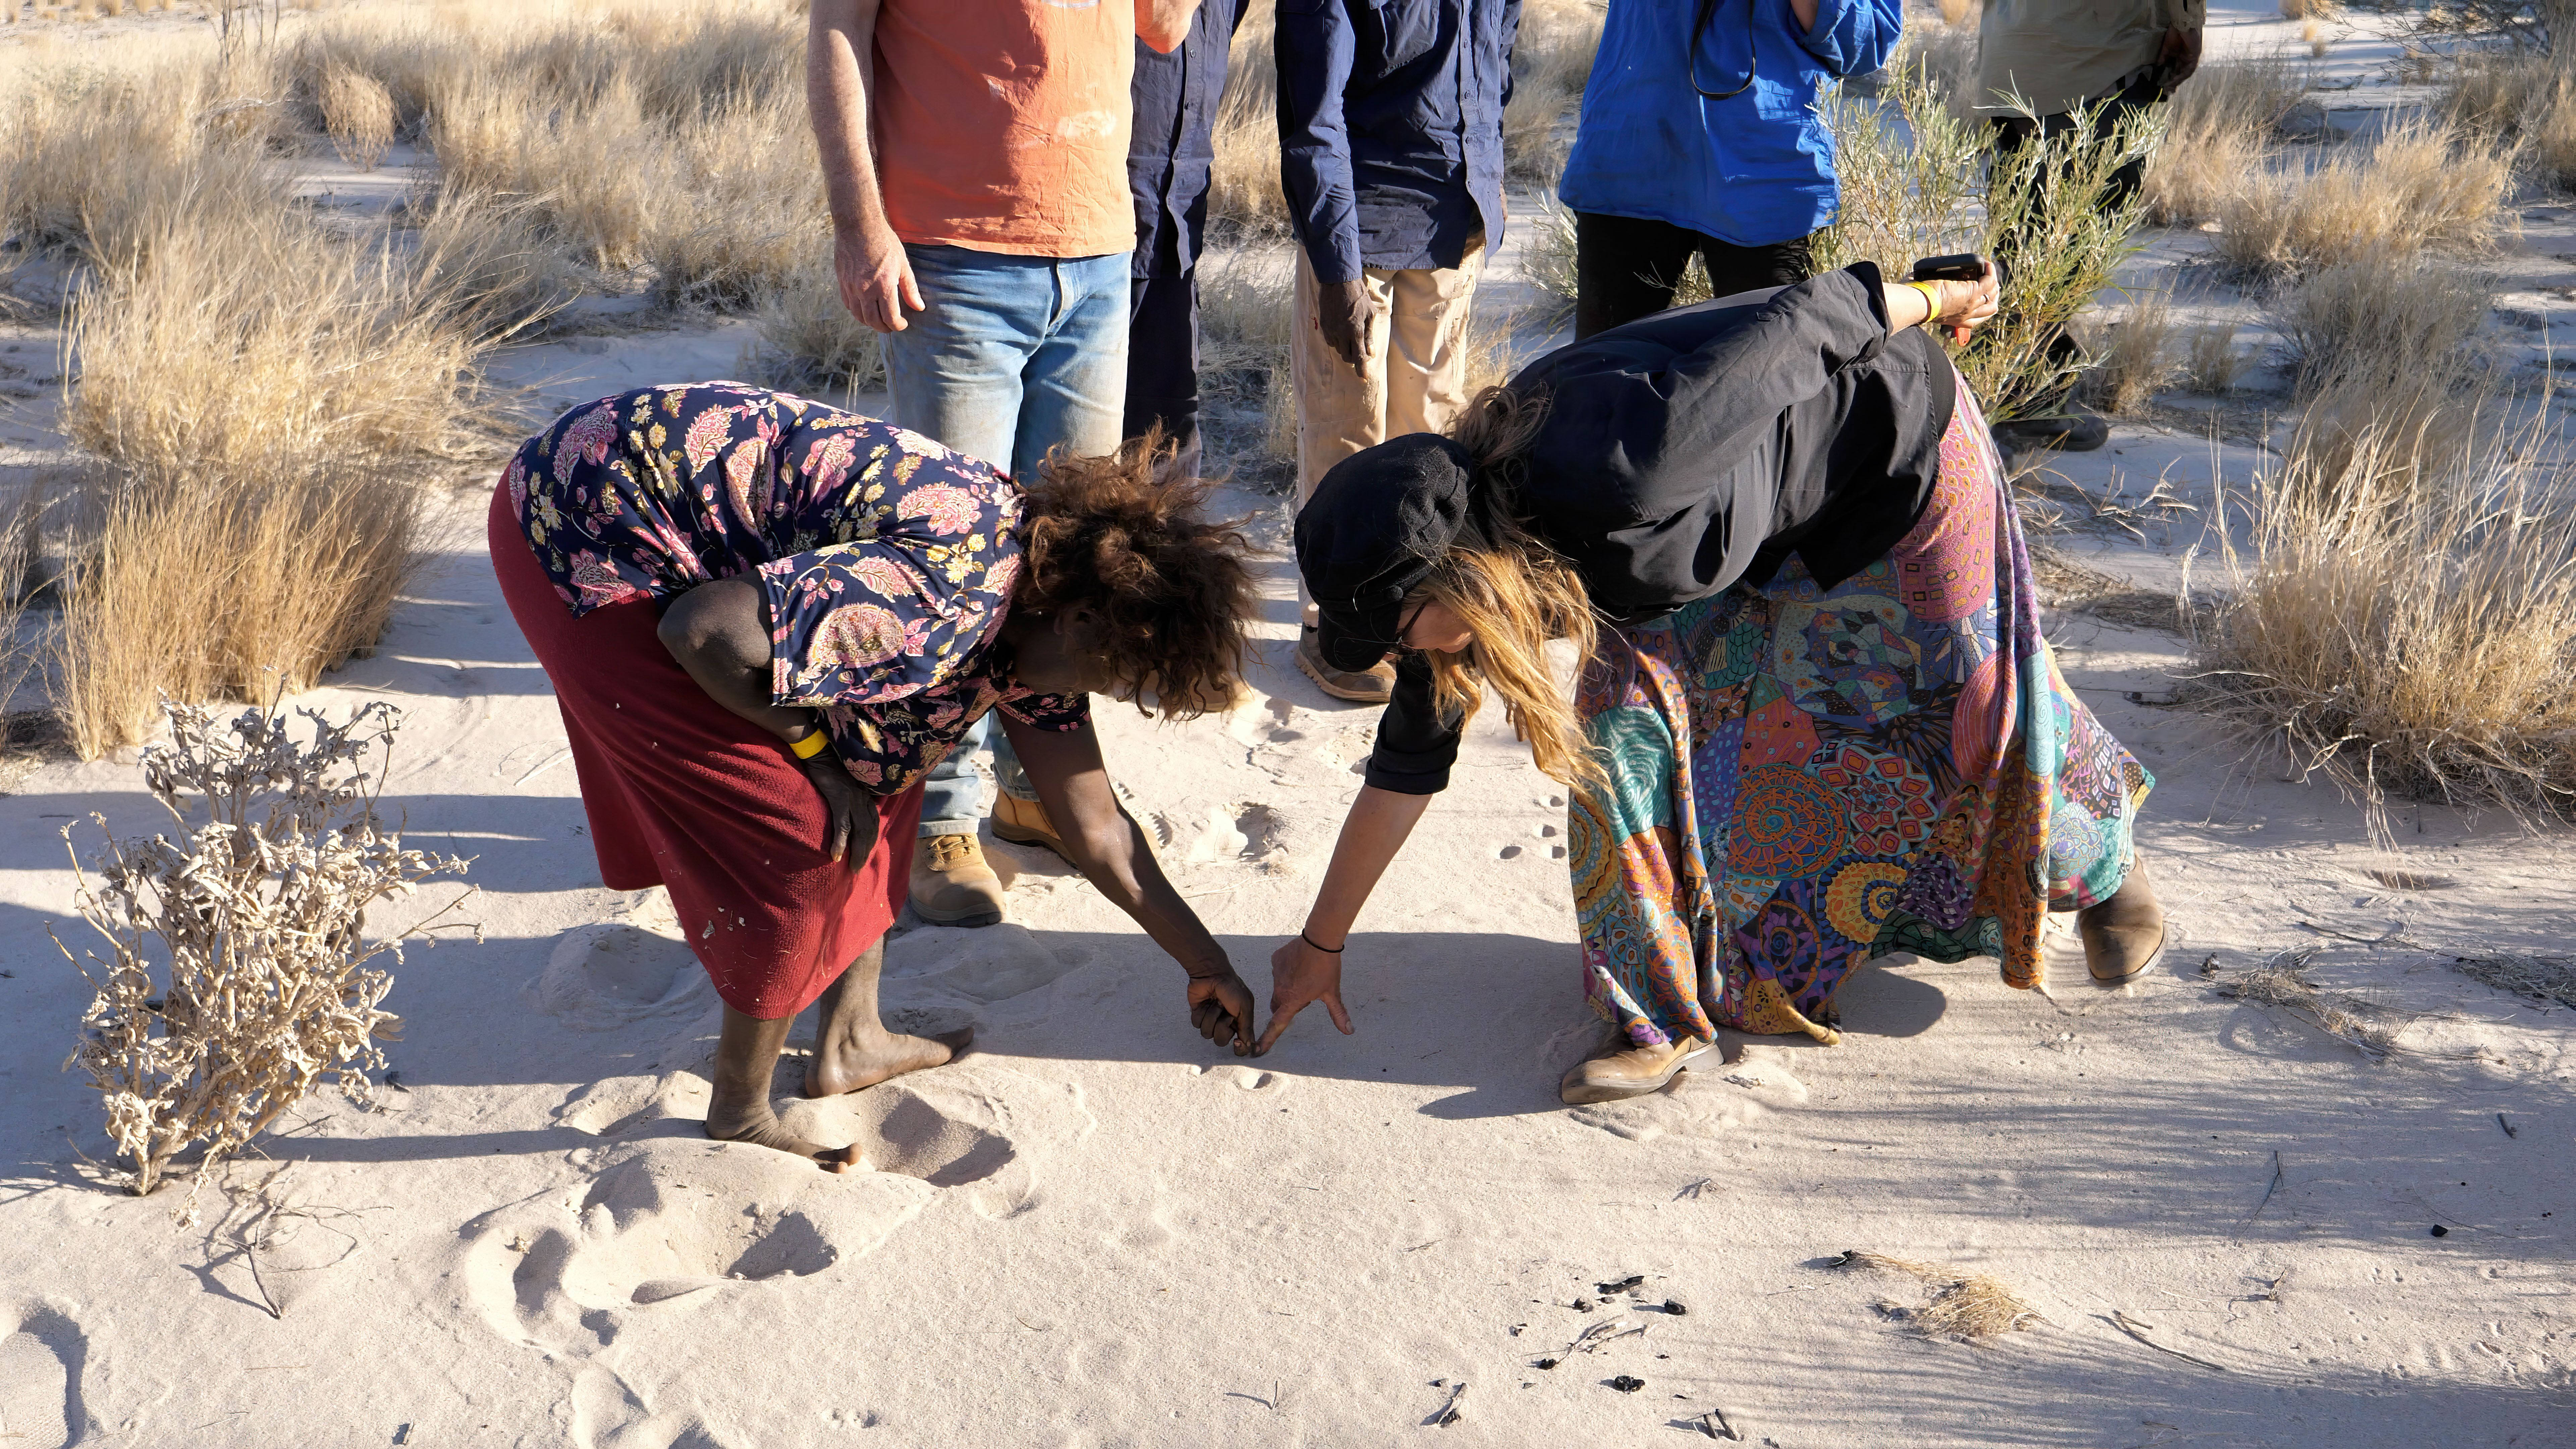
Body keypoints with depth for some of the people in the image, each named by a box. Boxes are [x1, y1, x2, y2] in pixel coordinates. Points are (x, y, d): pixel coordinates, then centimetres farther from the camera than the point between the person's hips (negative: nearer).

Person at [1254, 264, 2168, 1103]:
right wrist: (1321, 945, -2)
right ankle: (1665, 1012, -4)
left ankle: (2104, 859, 41)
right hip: (1755, 505, 5)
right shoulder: (1450, 548, -20)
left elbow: (1801, 328, -30)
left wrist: (1937, 300, -10)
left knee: (1978, 698, 8)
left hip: (1891, 426, -5)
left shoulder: (1613, 478, -43)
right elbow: (1407, 764, -8)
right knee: (1634, 699, -13)